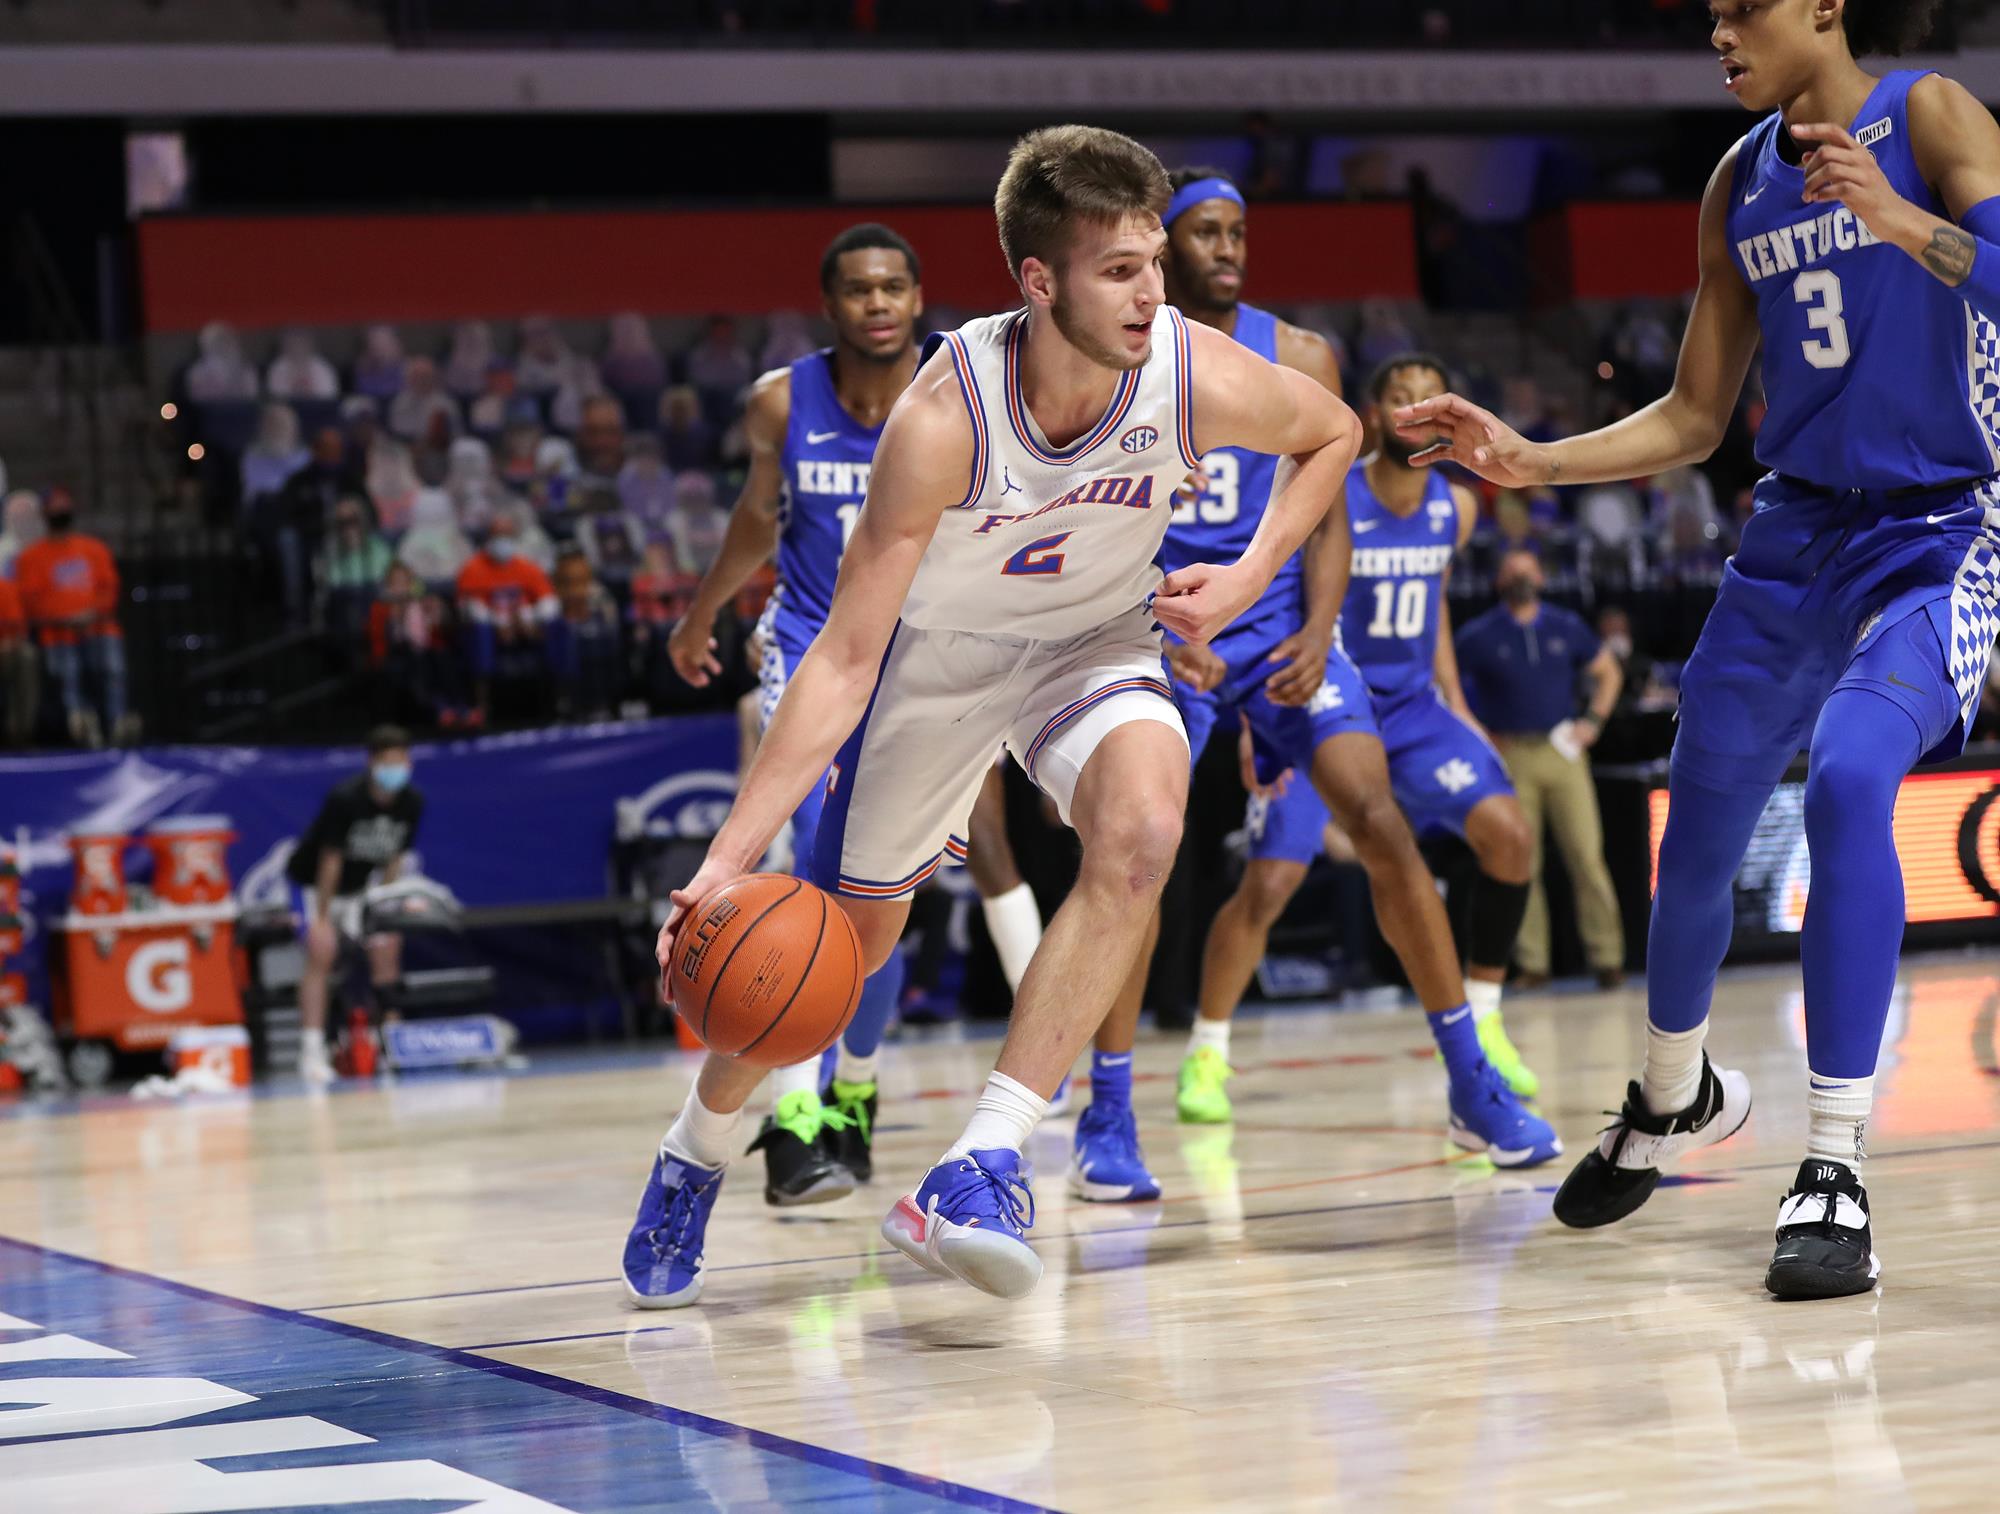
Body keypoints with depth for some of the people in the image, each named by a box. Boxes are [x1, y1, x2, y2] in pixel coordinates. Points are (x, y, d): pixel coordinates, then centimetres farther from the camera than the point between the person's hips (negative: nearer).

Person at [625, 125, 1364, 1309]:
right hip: (939, 645, -1)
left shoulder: (1201, 378, -28)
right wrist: (729, 860, -36)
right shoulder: (944, 419, -35)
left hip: (1096, 639, 1)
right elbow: (846, 659, -31)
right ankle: (695, 1157, 39)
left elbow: (1334, 432, -2)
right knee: (853, 933, 10)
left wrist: (1251, 577, -17)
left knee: (1143, 830, -31)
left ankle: (988, 1162, -28)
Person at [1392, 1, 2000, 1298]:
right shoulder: (1740, 183, 9)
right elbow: (1694, 420, 12)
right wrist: (1534, 461, 1)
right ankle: (1675, 1097, 39)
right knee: (1697, 833, 8)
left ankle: (1836, 1174, -25)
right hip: (1796, 537, 6)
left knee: (1848, 778, -29)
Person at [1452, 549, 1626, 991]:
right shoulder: (1479, 635, 2)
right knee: (1521, 863, -3)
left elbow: (1608, 673, 19)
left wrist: (1594, 720, 4)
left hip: (1563, 751, 2)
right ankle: (1532, 963, 2)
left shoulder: (1566, 627, 9)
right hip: (1511, 756, -1)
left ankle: (1607, 956, -1)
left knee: (1587, 855, -5)